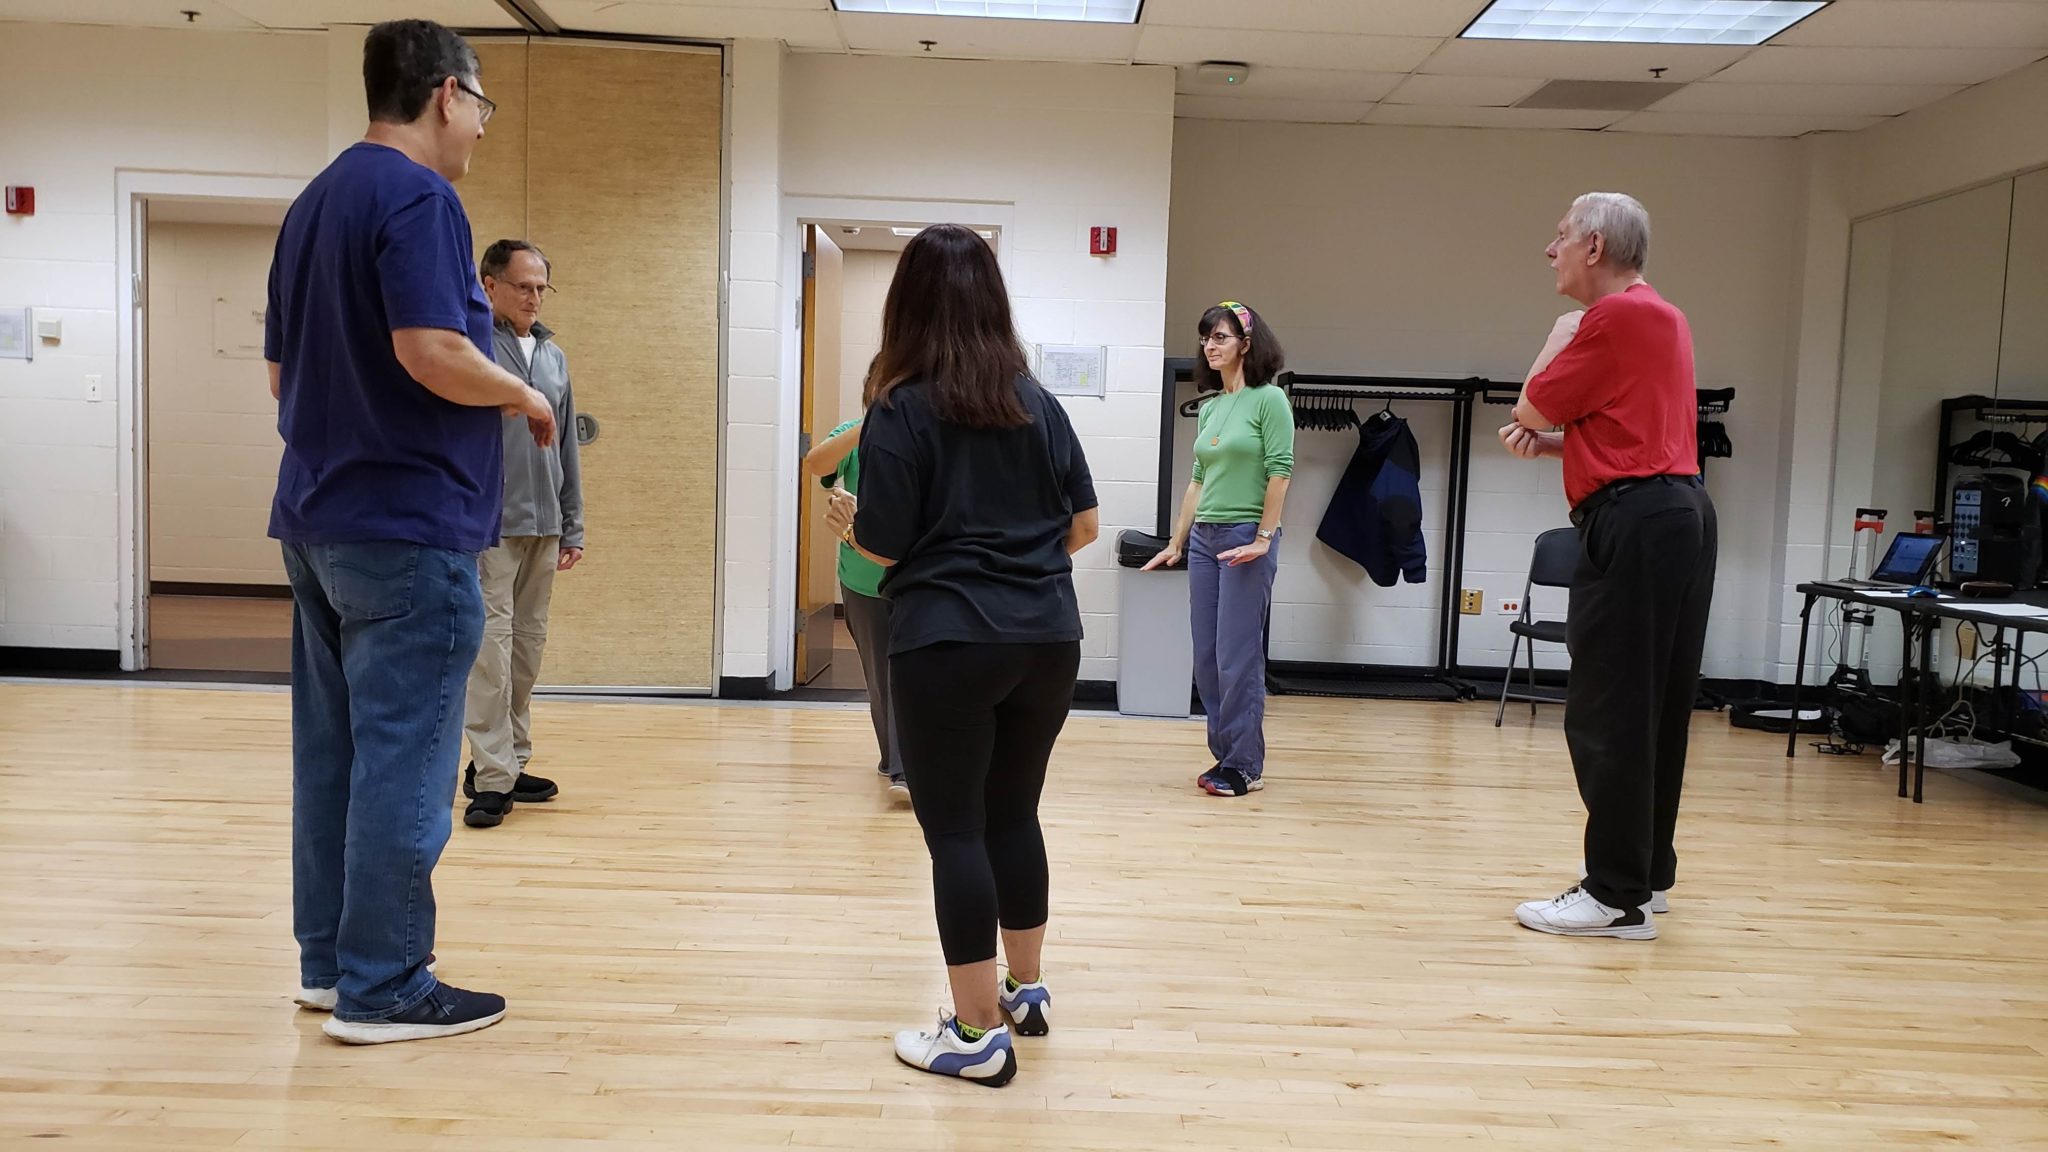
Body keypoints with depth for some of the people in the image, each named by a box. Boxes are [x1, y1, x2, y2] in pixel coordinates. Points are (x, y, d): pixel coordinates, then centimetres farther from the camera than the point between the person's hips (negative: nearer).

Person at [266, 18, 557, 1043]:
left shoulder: (313, 203, 16)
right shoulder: (416, 197, -12)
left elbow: (280, 371, 20)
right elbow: (433, 352, -25)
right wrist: (522, 396, -9)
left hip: (318, 519, 9)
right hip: (408, 527, -9)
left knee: (332, 750, 14)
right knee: (402, 764, -2)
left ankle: (328, 960, 23)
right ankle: (382, 989, 6)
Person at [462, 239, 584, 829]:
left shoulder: (553, 354, 15)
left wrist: (571, 527, 16)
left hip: (544, 527, 6)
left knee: (528, 648, 10)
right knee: (492, 645, -7)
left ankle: (514, 762, 20)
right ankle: (491, 776, -1)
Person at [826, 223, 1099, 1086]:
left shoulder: (901, 409, -6)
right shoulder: (1037, 401, 8)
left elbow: (881, 545, -8)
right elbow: (1084, 525, 10)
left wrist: (846, 520, 13)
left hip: (947, 642, -5)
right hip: (1048, 638, 6)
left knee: (955, 831, 3)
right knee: (1013, 814, 20)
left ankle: (978, 1036, 10)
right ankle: (1026, 989, 34)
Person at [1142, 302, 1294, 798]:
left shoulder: (1269, 399, -5)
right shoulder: (1208, 409, 14)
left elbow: (1280, 472, -11)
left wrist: (1263, 539, -15)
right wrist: (1176, 543, 17)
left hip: (1247, 537, -7)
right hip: (1204, 538, 7)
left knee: (1238, 658, -6)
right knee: (1206, 659, 7)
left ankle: (1245, 767, 4)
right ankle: (1225, 755, 17)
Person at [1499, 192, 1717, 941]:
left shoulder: (1616, 316, -13)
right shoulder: (1658, 315, 20)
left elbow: (1530, 409, -8)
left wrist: (1559, 336, 8)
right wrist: (1550, 443, 7)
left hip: (1634, 523, -11)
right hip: (1675, 512, 11)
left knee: (1608, 713, -7)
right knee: (1653, 706, 14)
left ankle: (1619, 897, -2)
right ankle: (1645, 870, 22)